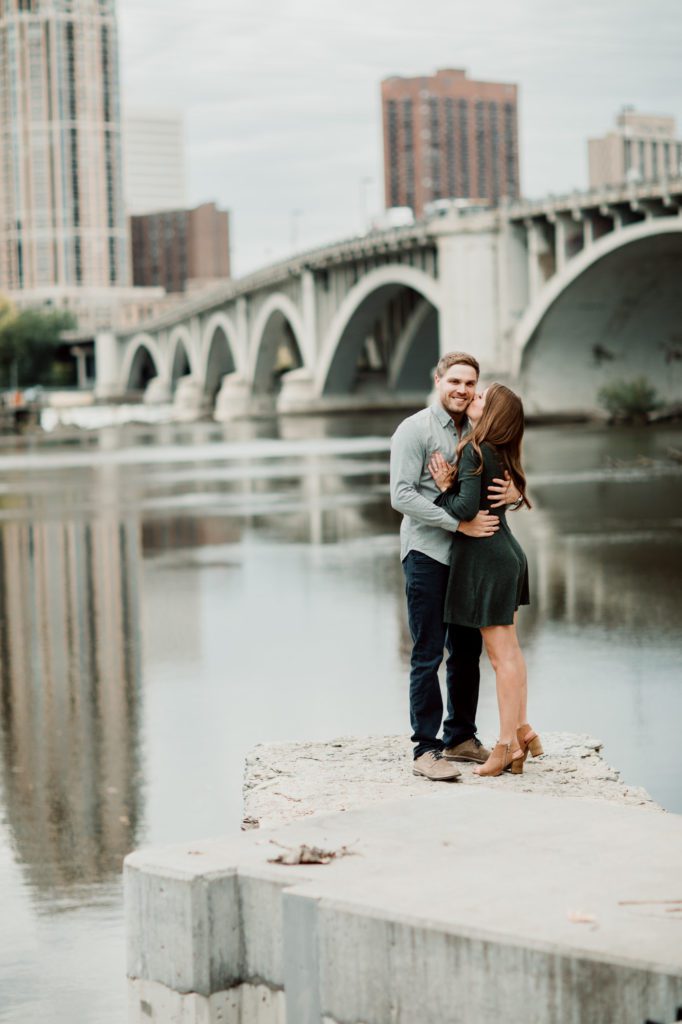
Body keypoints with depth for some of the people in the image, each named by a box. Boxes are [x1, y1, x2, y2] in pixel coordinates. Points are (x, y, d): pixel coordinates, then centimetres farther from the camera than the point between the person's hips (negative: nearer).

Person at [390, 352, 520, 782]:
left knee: (467, 650, 12)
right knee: (428, 656, -4)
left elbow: (505, 480, 15)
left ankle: (460, 738, 24)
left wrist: (513, 492, -12)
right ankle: (426, 749, 0)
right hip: (427, 553, -6)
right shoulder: (415, 430, -7)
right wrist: (460, 522, -22)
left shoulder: (479, 432, 12)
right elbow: (402, 495, -16)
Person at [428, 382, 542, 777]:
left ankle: (508, 744, 1)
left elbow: (467, 506, -23)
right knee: (510, 648, 15)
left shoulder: (474, 451, -16)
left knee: (501, 654, -4)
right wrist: (450, 485, -4)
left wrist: (443, 492, -6)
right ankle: (522, 729, 20)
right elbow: (487, 497, 6)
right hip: (507, 553, 9)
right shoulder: (501, 453, 10)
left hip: (485, 557, -9)